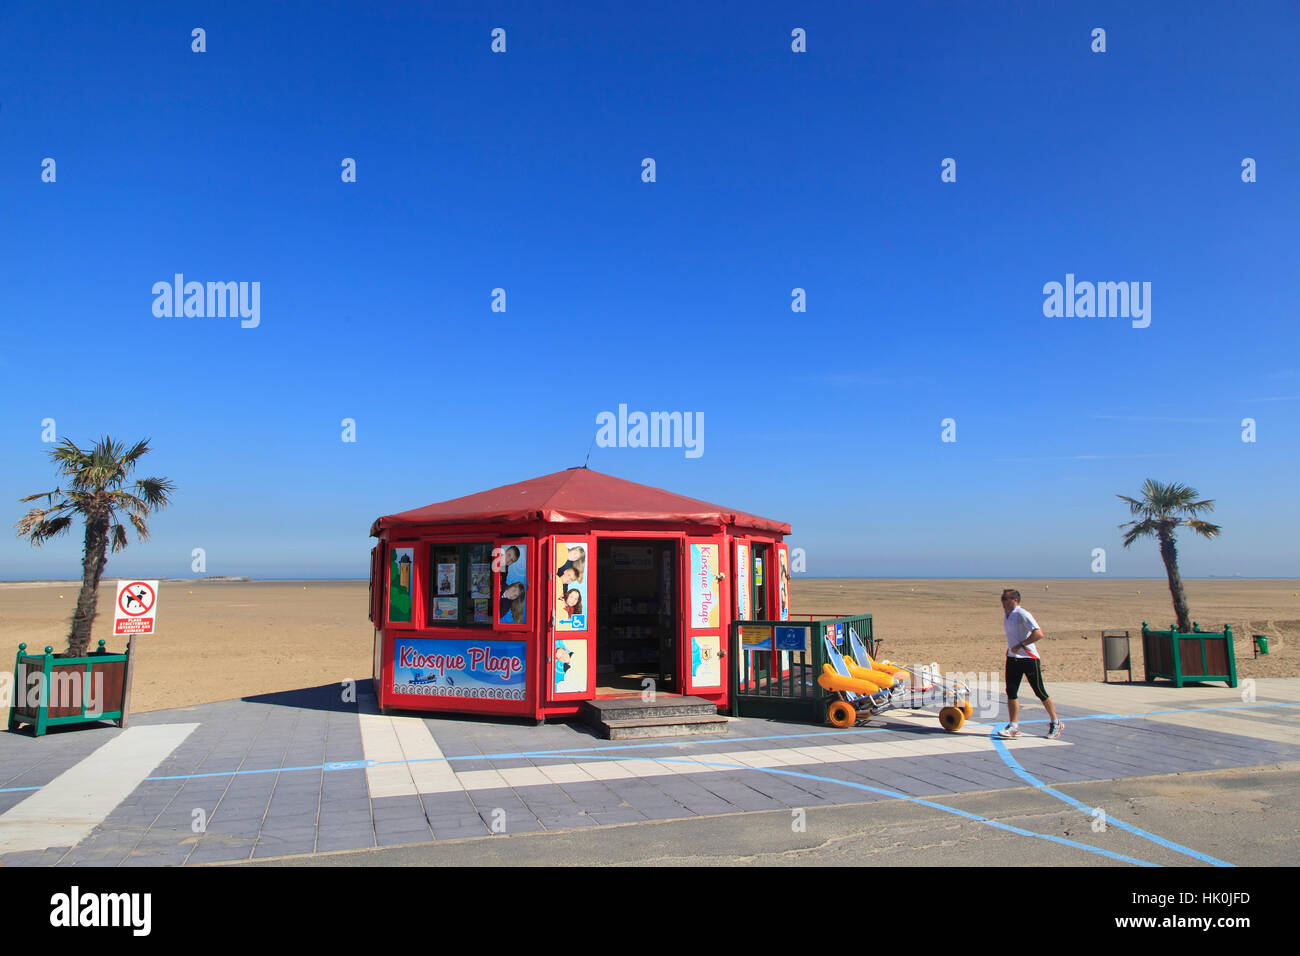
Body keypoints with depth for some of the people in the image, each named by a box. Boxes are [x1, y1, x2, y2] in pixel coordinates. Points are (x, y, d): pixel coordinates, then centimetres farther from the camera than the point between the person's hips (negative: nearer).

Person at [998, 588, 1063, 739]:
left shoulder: (1022, 614, -17)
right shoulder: (1006, 613, 9)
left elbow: (1039, 633, -25)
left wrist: (1020, 646, -25)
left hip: (1029, 658, -7)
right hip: (1012, 658, 8)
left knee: (1040, 692, 2)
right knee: (1011, 692, 0)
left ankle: (1056, 723, 19)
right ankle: (1014, 726, 5)